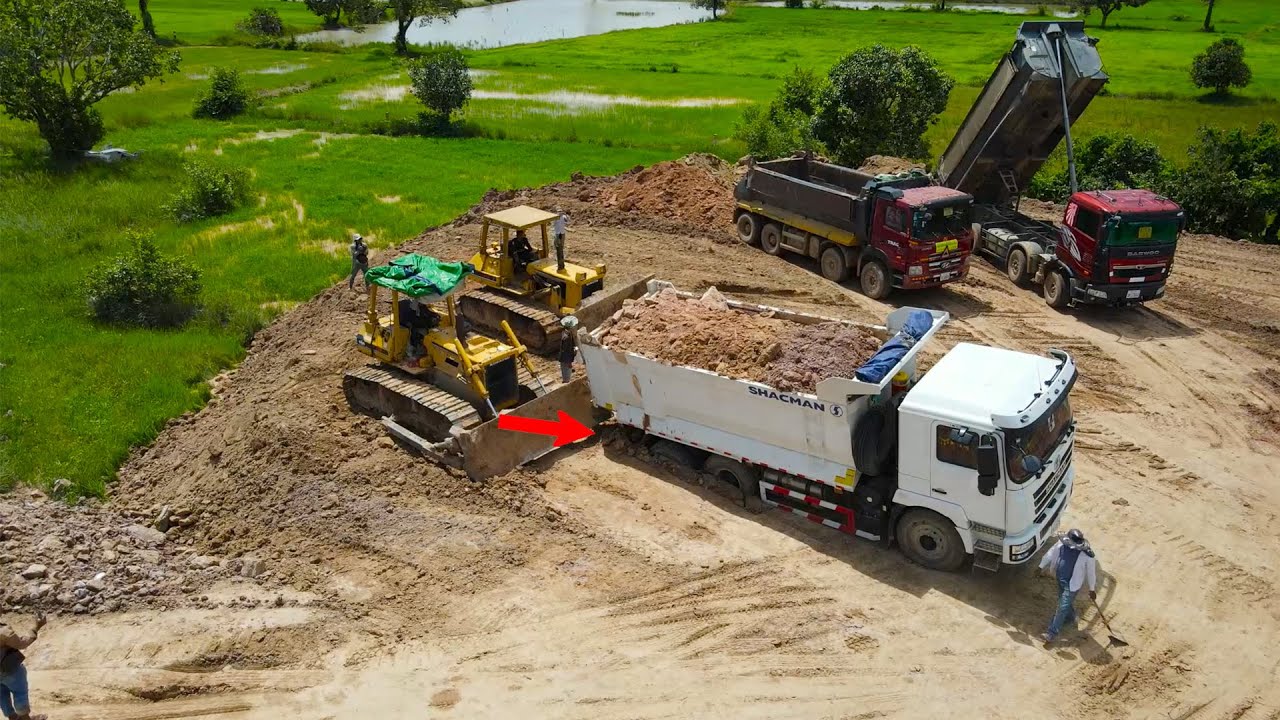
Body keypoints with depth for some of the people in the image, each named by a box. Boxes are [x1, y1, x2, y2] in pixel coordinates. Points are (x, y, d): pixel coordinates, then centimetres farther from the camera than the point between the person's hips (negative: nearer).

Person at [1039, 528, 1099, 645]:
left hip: (1072, 584, -5)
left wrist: (1092, 589, -3)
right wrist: (1041, 567, 14)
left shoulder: (1087, 554, -26)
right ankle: (1070, 619, 54)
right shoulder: (1061, 544, -15)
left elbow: (1091, 571, -12)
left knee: (1062, 608, -3)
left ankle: (1052, 633, 4)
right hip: (1060, 579, 5)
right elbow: (1050, 554, 3)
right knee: (1066, 602, 27)